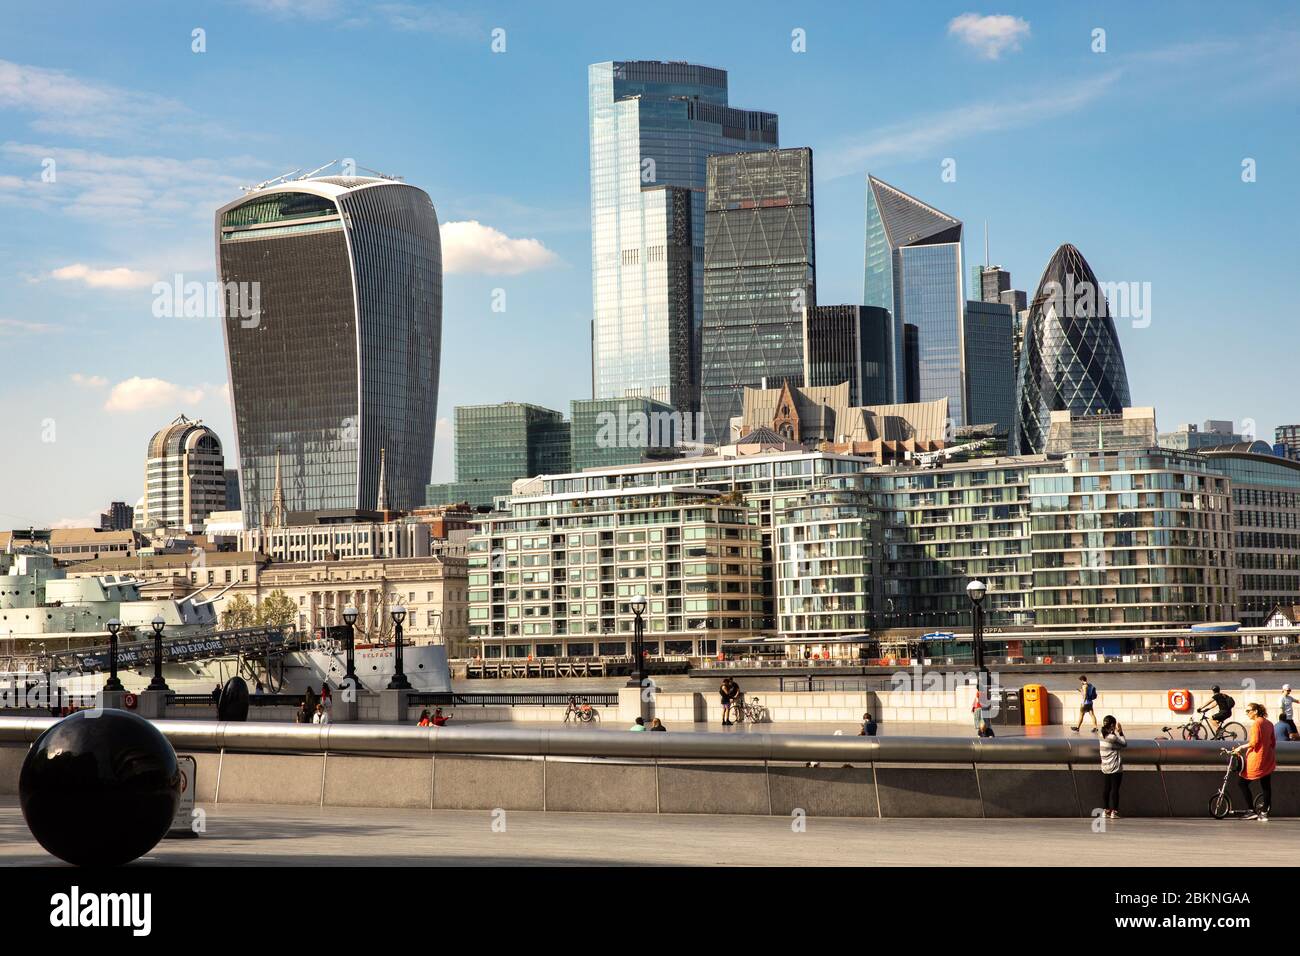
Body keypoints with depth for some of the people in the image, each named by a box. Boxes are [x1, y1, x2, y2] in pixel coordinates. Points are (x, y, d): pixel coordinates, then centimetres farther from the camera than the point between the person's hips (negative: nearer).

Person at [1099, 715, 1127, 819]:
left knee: (1105, 790, 11)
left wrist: (1117, 732, 8)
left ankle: (1105, 810, 14)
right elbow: (1125, 744, -5)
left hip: (1105, 768, 7)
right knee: (1114, 790, 1)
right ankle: (1113, 811, 3)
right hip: (1115, 768, -7)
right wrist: (1120, 732, -1)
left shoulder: (1102, 736, 2)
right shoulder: (1113, 737, -18)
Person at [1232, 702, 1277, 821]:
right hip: (1268, 760, 9)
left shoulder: (1256, 723, -13)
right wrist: (1274, 757, 25)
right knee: (1266, 786, 8)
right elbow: (1273, 742, 16)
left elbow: (1254, 742, -20)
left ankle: (1251, 811, -2)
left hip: (1257, 760, -9)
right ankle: (1264, 813, 9)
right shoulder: (1268, 723, 12)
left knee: (1242, 782, 2)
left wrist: (1241, 748, -9)